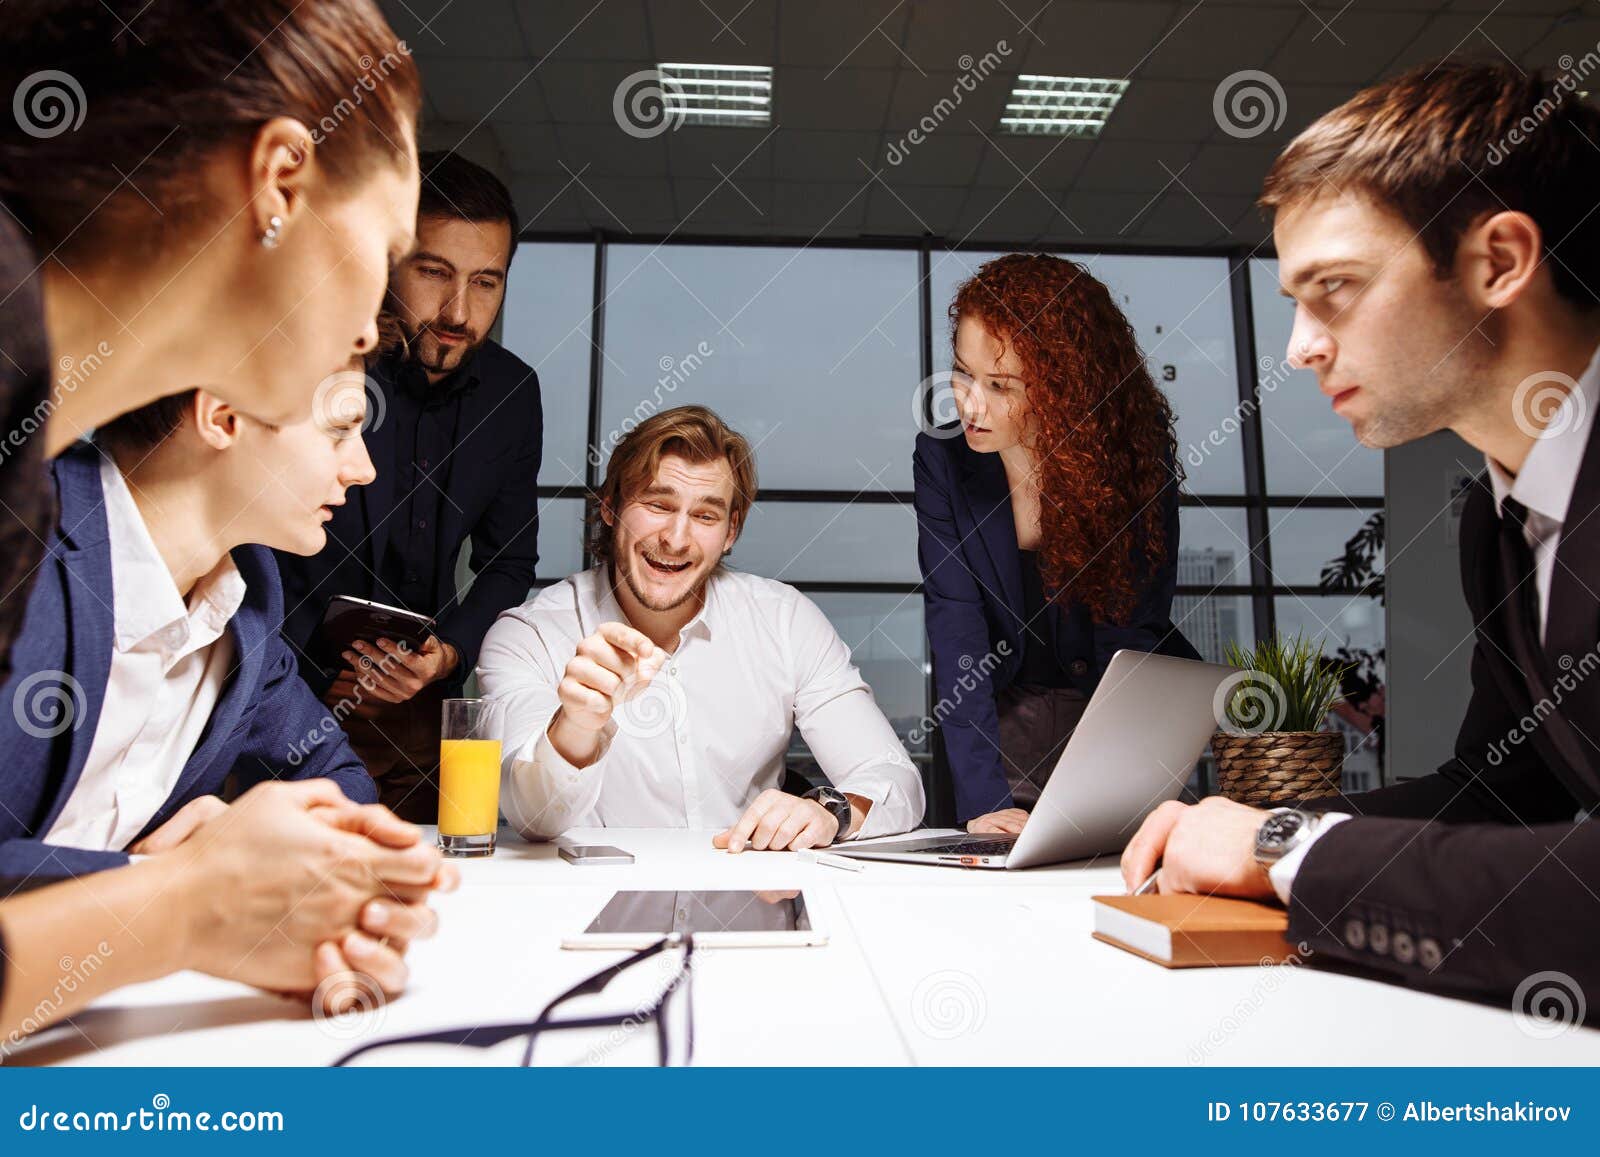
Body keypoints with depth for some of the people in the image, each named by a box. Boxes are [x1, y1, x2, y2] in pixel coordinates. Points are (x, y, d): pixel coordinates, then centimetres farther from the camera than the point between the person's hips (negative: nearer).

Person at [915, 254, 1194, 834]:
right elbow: (957, 637, -19)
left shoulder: (1136, 456, -16)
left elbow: (1132, 637, -17)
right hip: (1007, 716, 1)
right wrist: (983, 800, -29)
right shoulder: (942, 459, -12)